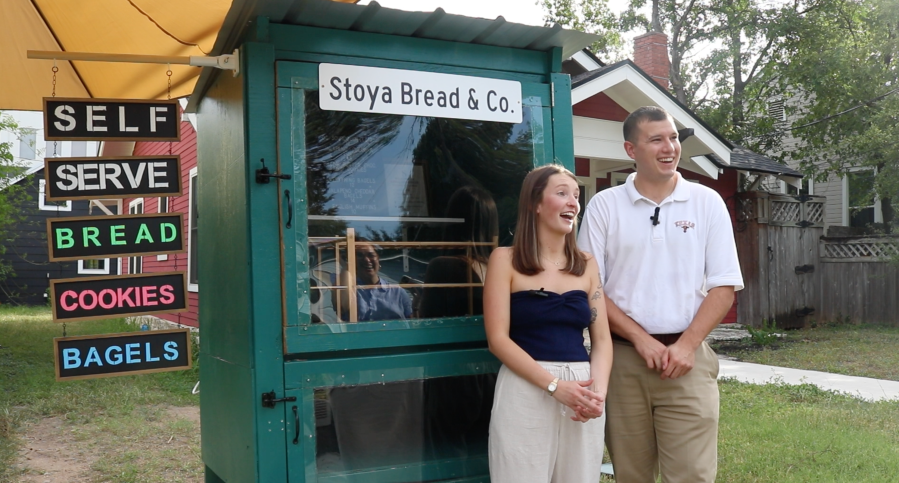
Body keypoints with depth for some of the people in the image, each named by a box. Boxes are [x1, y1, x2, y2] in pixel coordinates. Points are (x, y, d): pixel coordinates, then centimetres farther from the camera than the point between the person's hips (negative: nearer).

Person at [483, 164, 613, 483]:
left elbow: (601, 339, 8)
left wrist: (598, 391, -10)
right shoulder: (506, 260, -1)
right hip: (525, 390, -4)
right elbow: (498, 339, -7)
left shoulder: (587, 265, 11)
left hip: (581, 391, 4)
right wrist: (554, 384, -16)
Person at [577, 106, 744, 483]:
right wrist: (641, 339, -9)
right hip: (622, 359, 0)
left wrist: (687, 345, -10)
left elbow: (723, 286, 2)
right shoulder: (604, 205, 2)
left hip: (687, 357, 0)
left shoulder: (707, 202, 4)